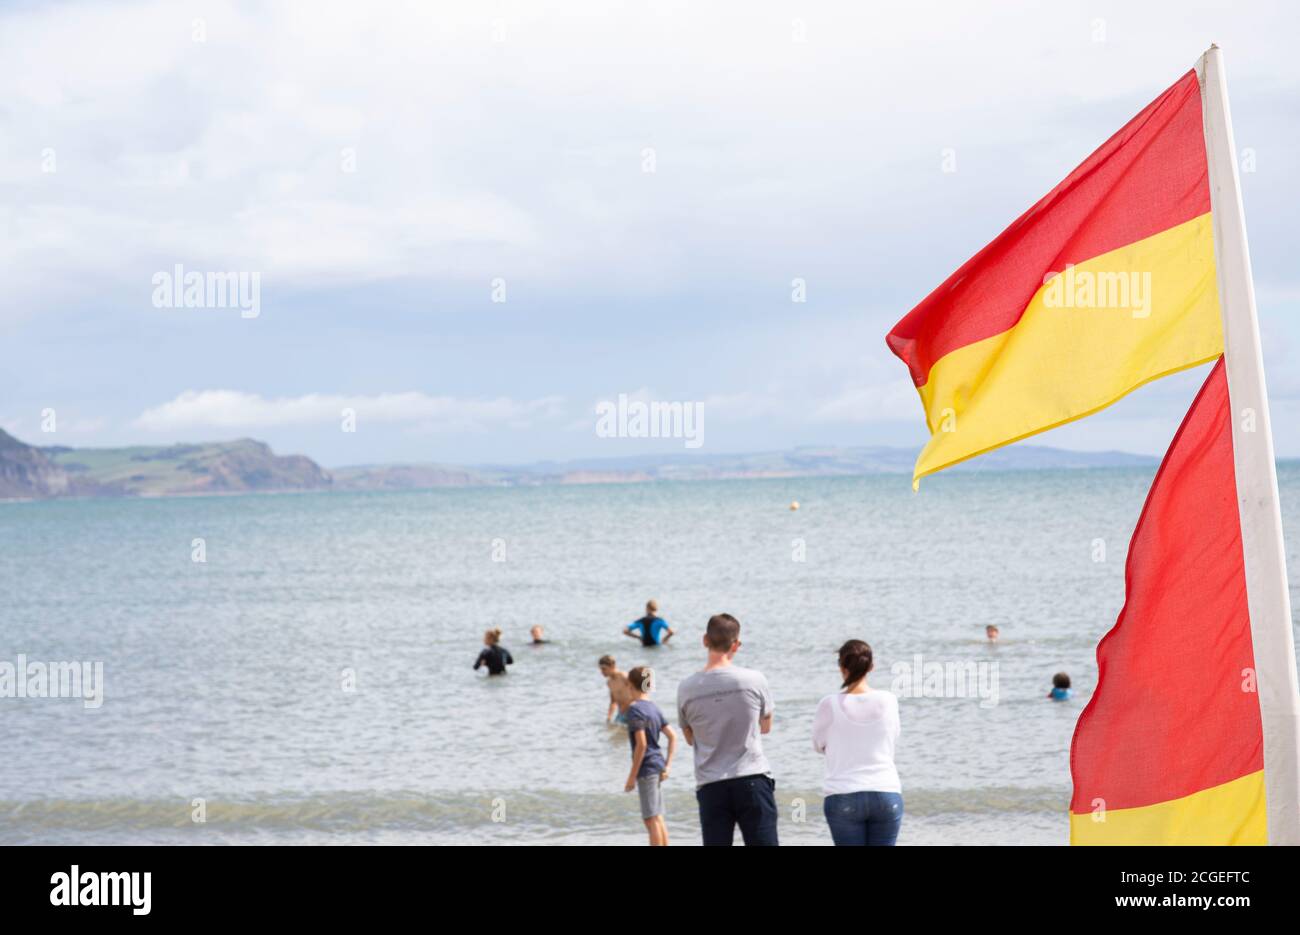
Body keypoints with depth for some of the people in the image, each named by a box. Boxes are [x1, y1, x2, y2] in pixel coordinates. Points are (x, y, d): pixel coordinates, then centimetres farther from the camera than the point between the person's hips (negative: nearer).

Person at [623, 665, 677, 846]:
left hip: (646, 768, -8)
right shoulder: (654, 707, 11)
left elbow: (641, 744, -19)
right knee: (657, 819, 15)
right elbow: (673, 736, 10)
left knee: (651, 820, -4)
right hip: (657, 767, 8)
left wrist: (632, 776, -15)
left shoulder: (635, 709, -14)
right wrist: (668, 765, 9)